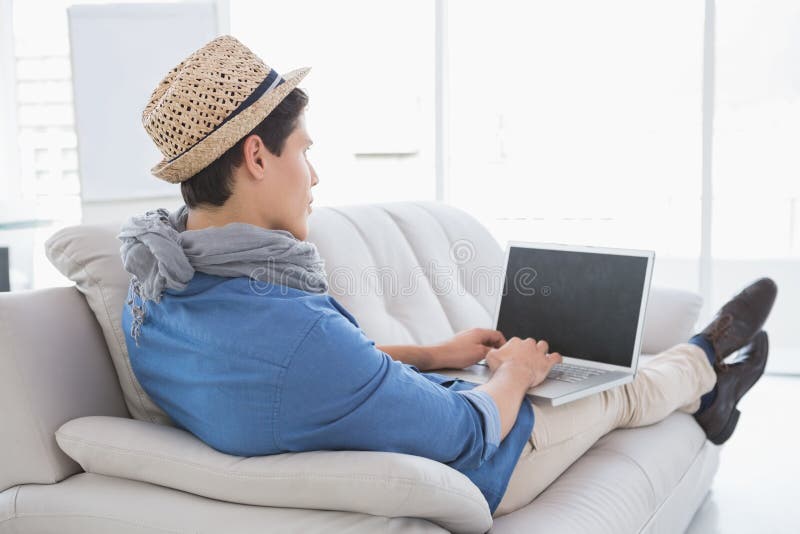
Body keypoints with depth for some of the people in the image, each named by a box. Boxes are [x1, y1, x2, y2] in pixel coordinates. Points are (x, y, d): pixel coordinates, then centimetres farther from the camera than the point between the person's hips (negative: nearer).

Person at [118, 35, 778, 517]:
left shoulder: (149, 302, -12)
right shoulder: (290, 335, -43)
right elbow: (468, 432, -28)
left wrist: (435, 353, 7)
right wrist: (512, 372, -6)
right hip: (467, 471, -7)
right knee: (619, 392, 18)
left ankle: (704, 396, 52)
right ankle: (705, 360, 53)